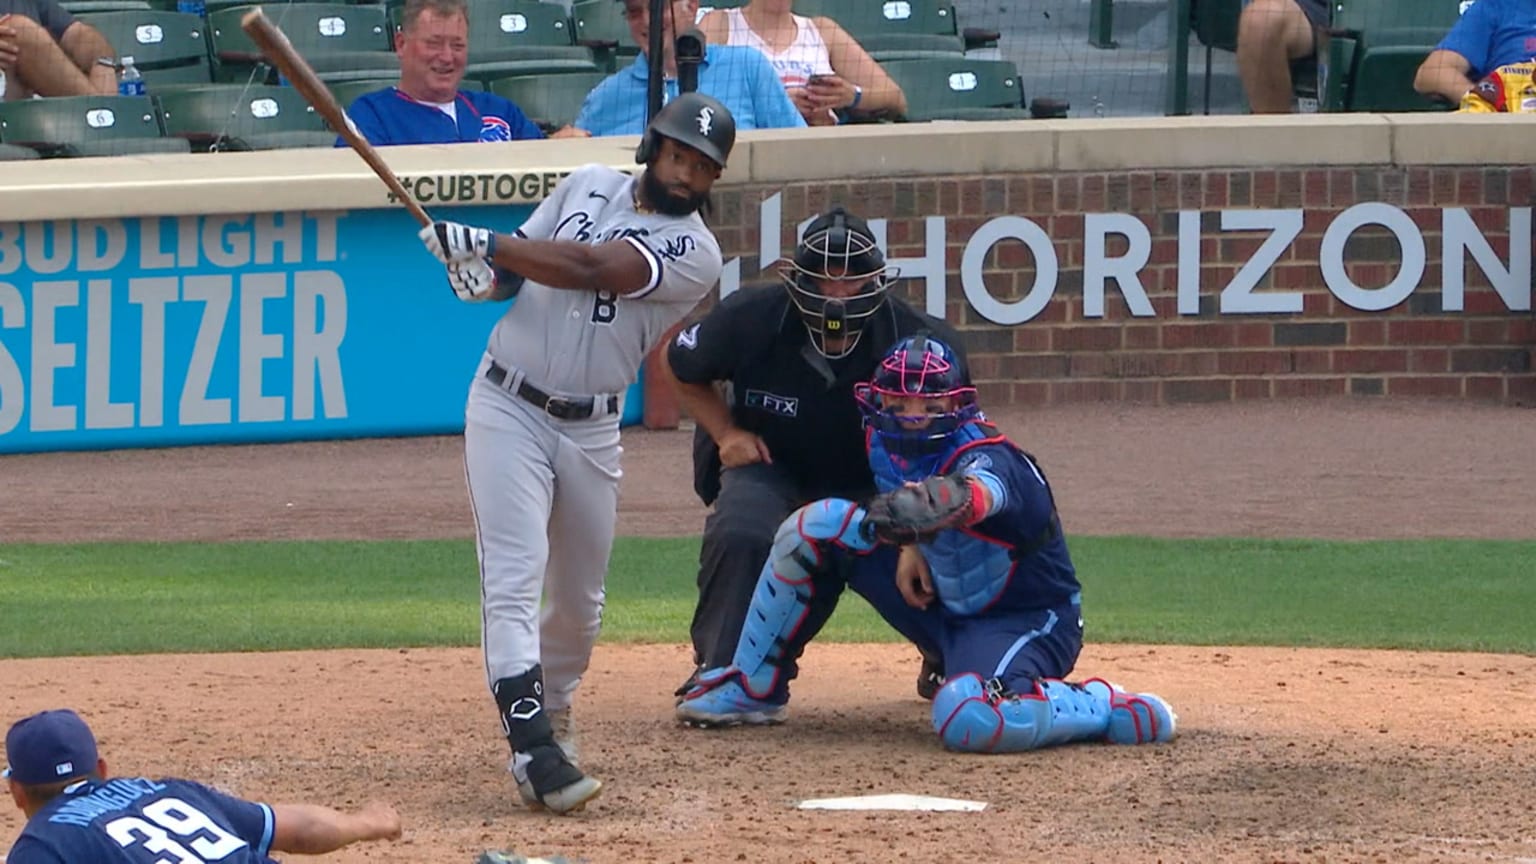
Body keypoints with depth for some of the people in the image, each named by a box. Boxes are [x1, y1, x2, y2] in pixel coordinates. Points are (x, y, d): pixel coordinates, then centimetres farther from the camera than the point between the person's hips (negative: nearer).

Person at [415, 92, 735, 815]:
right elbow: (522, 262, 10)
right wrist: (487, 272, -14)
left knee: (578, 596, 12)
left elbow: (590, 268, -20)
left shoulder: (695, 252, -7)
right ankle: (533, 748, -24)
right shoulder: (588, 186, 5)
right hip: (508, 408, -1)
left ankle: (552, 709, 39)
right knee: (515, 575, -14)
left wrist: (485, 246, -20)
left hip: (590, 430, 1)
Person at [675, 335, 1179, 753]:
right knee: (816, 528, -2)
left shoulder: (989, 460, -29)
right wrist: (910, 544, -5)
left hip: (1025, 619, -8)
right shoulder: (886, 447, -6)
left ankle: (1109, 710, -14)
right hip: (940, 603, 8)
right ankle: (752, 690, 10)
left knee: (970, 723, -39)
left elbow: (975, 494, -56)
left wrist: (920, 509, -78)